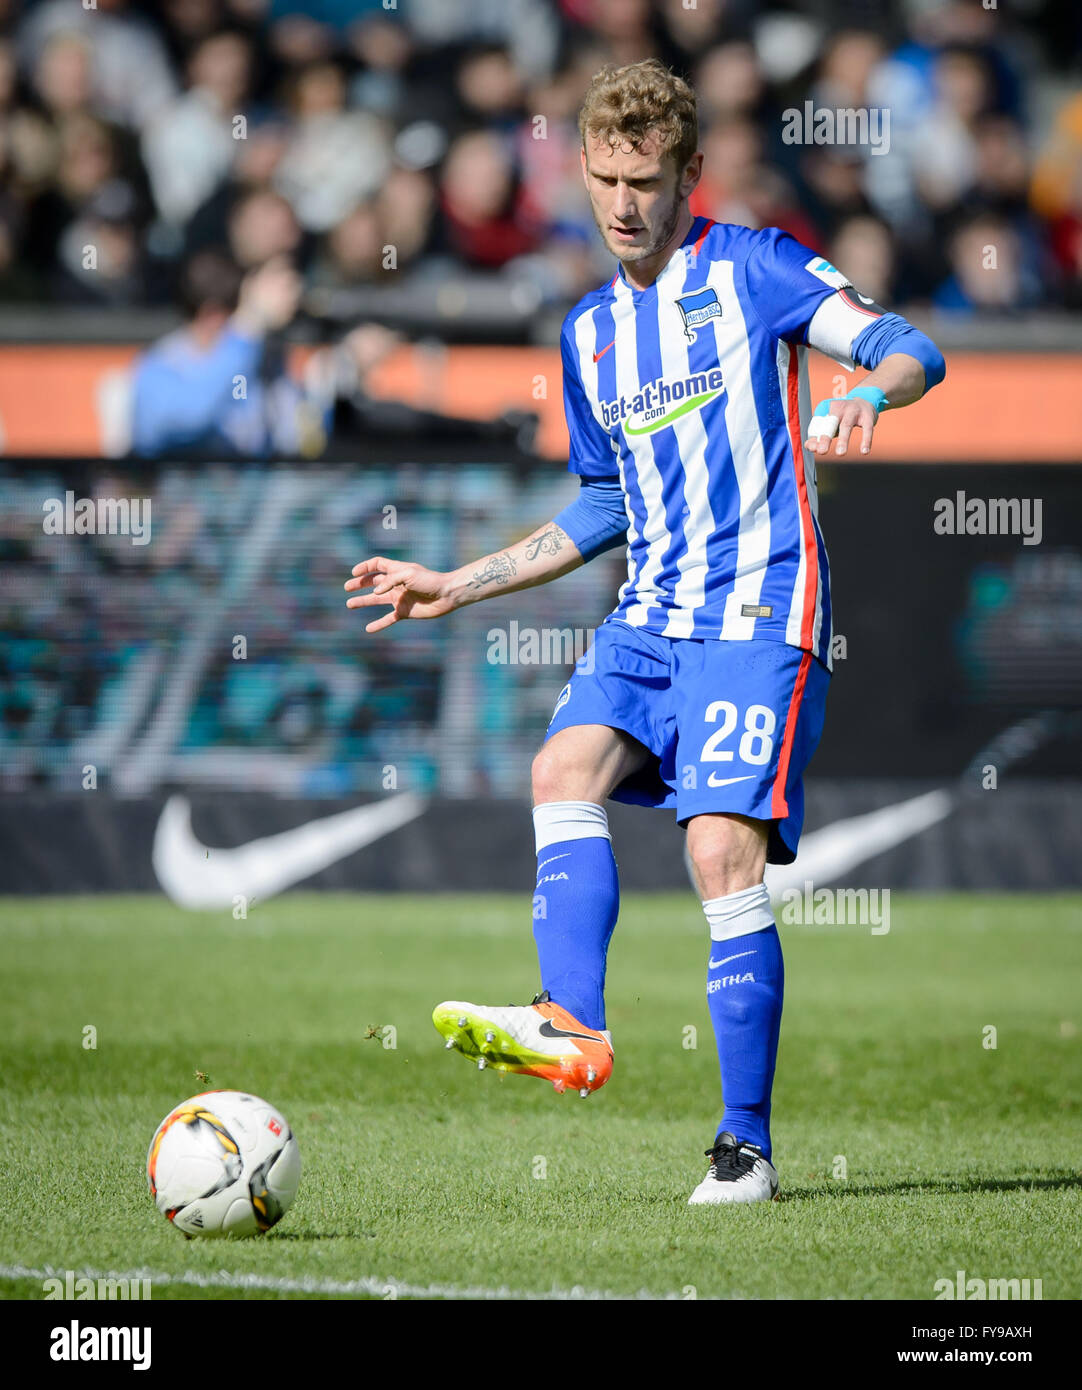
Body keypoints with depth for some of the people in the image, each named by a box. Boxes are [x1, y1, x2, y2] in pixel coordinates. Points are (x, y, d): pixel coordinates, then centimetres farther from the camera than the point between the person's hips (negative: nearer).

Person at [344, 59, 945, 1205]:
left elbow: (906, 348, -10)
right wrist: (454, 587, 25)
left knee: (723, 852, -16)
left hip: (759, 610, -6)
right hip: (650, 612, 6)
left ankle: (745, 1143, -11)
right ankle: (572, 1026, -35)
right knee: (562, 771, -20)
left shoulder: (752, 268, 0)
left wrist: (864, 395, -34)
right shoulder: (591, 331, 18)